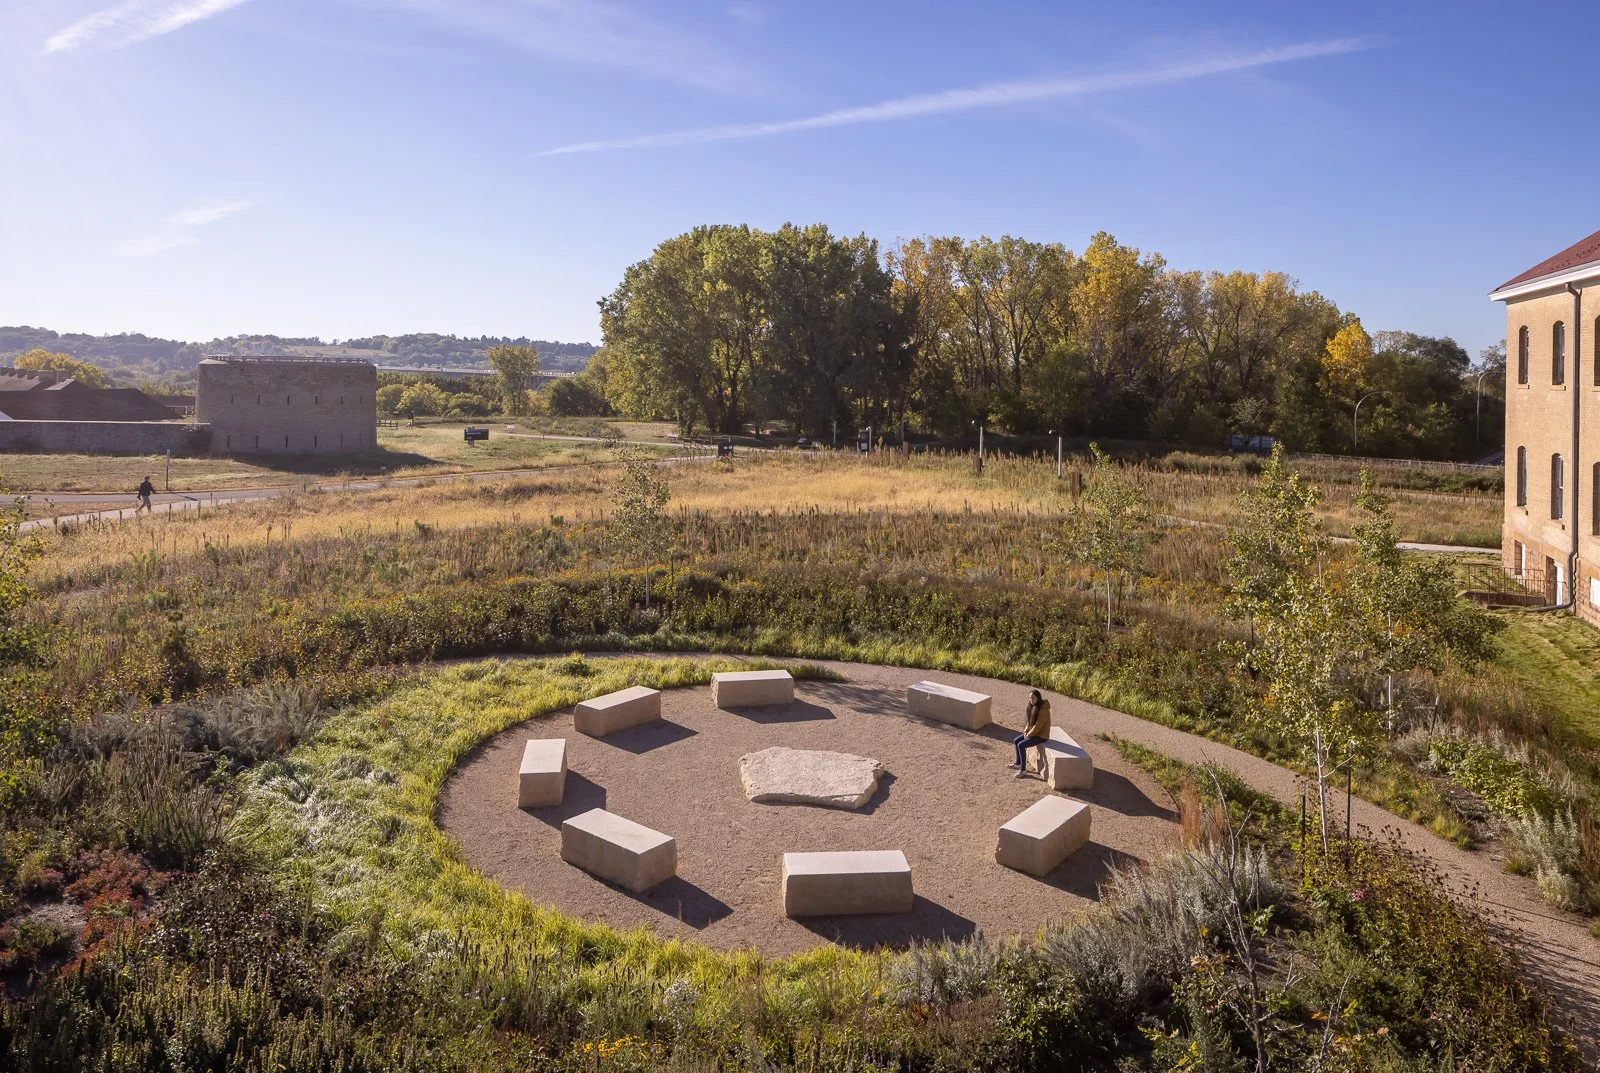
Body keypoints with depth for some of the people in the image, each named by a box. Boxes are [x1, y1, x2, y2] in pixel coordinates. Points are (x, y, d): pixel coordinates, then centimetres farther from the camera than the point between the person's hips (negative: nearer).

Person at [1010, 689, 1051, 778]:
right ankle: (1018, 764, 23)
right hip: (1032, 732, 10)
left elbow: (1038, 726, -25)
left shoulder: (1043, 710, -27)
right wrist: (1026, 731, 0)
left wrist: (1028, 735, -15)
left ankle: (1023, 770, -11)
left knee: (1021, 745, -20)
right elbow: (1030, 721, 13)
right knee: (1016, 741, 9)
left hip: (1041, 736, -10)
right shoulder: (1033, 707, 3)